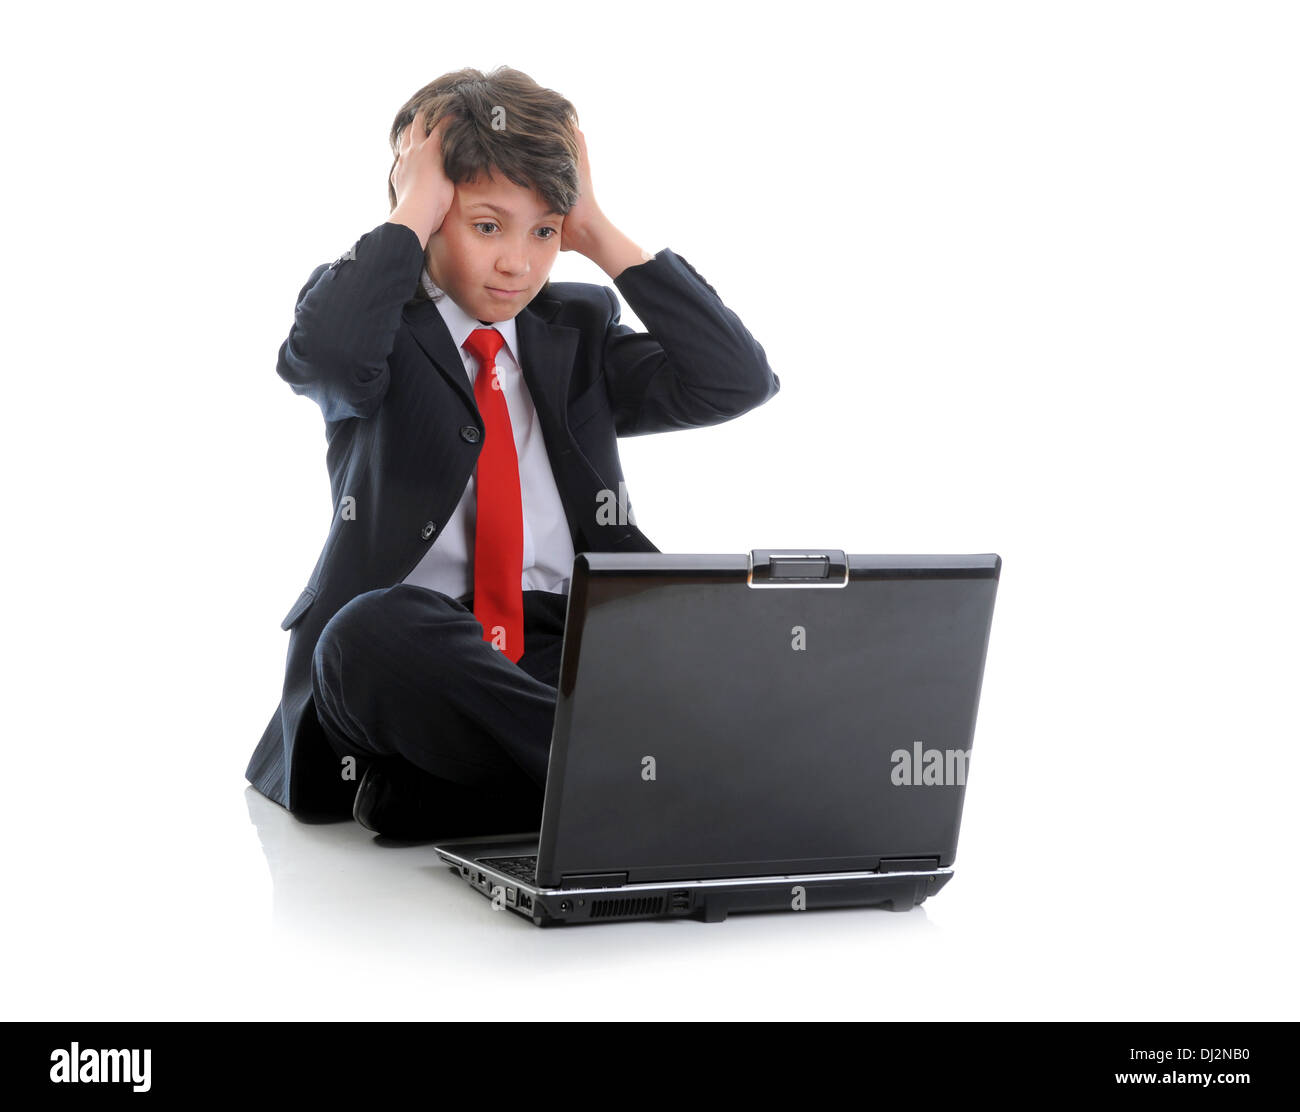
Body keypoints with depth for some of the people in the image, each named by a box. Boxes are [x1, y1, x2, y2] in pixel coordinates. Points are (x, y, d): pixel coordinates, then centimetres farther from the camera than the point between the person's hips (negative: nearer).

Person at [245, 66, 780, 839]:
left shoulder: (579, 328, 18)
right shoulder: (380, 318, 8)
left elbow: (739, 382, 1)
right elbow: (324, 357, -19)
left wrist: (602, 237, 3)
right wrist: (412, 212, -7)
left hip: (571, 655, 3)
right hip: (412, 659, -3)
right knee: (374, 629, -38)